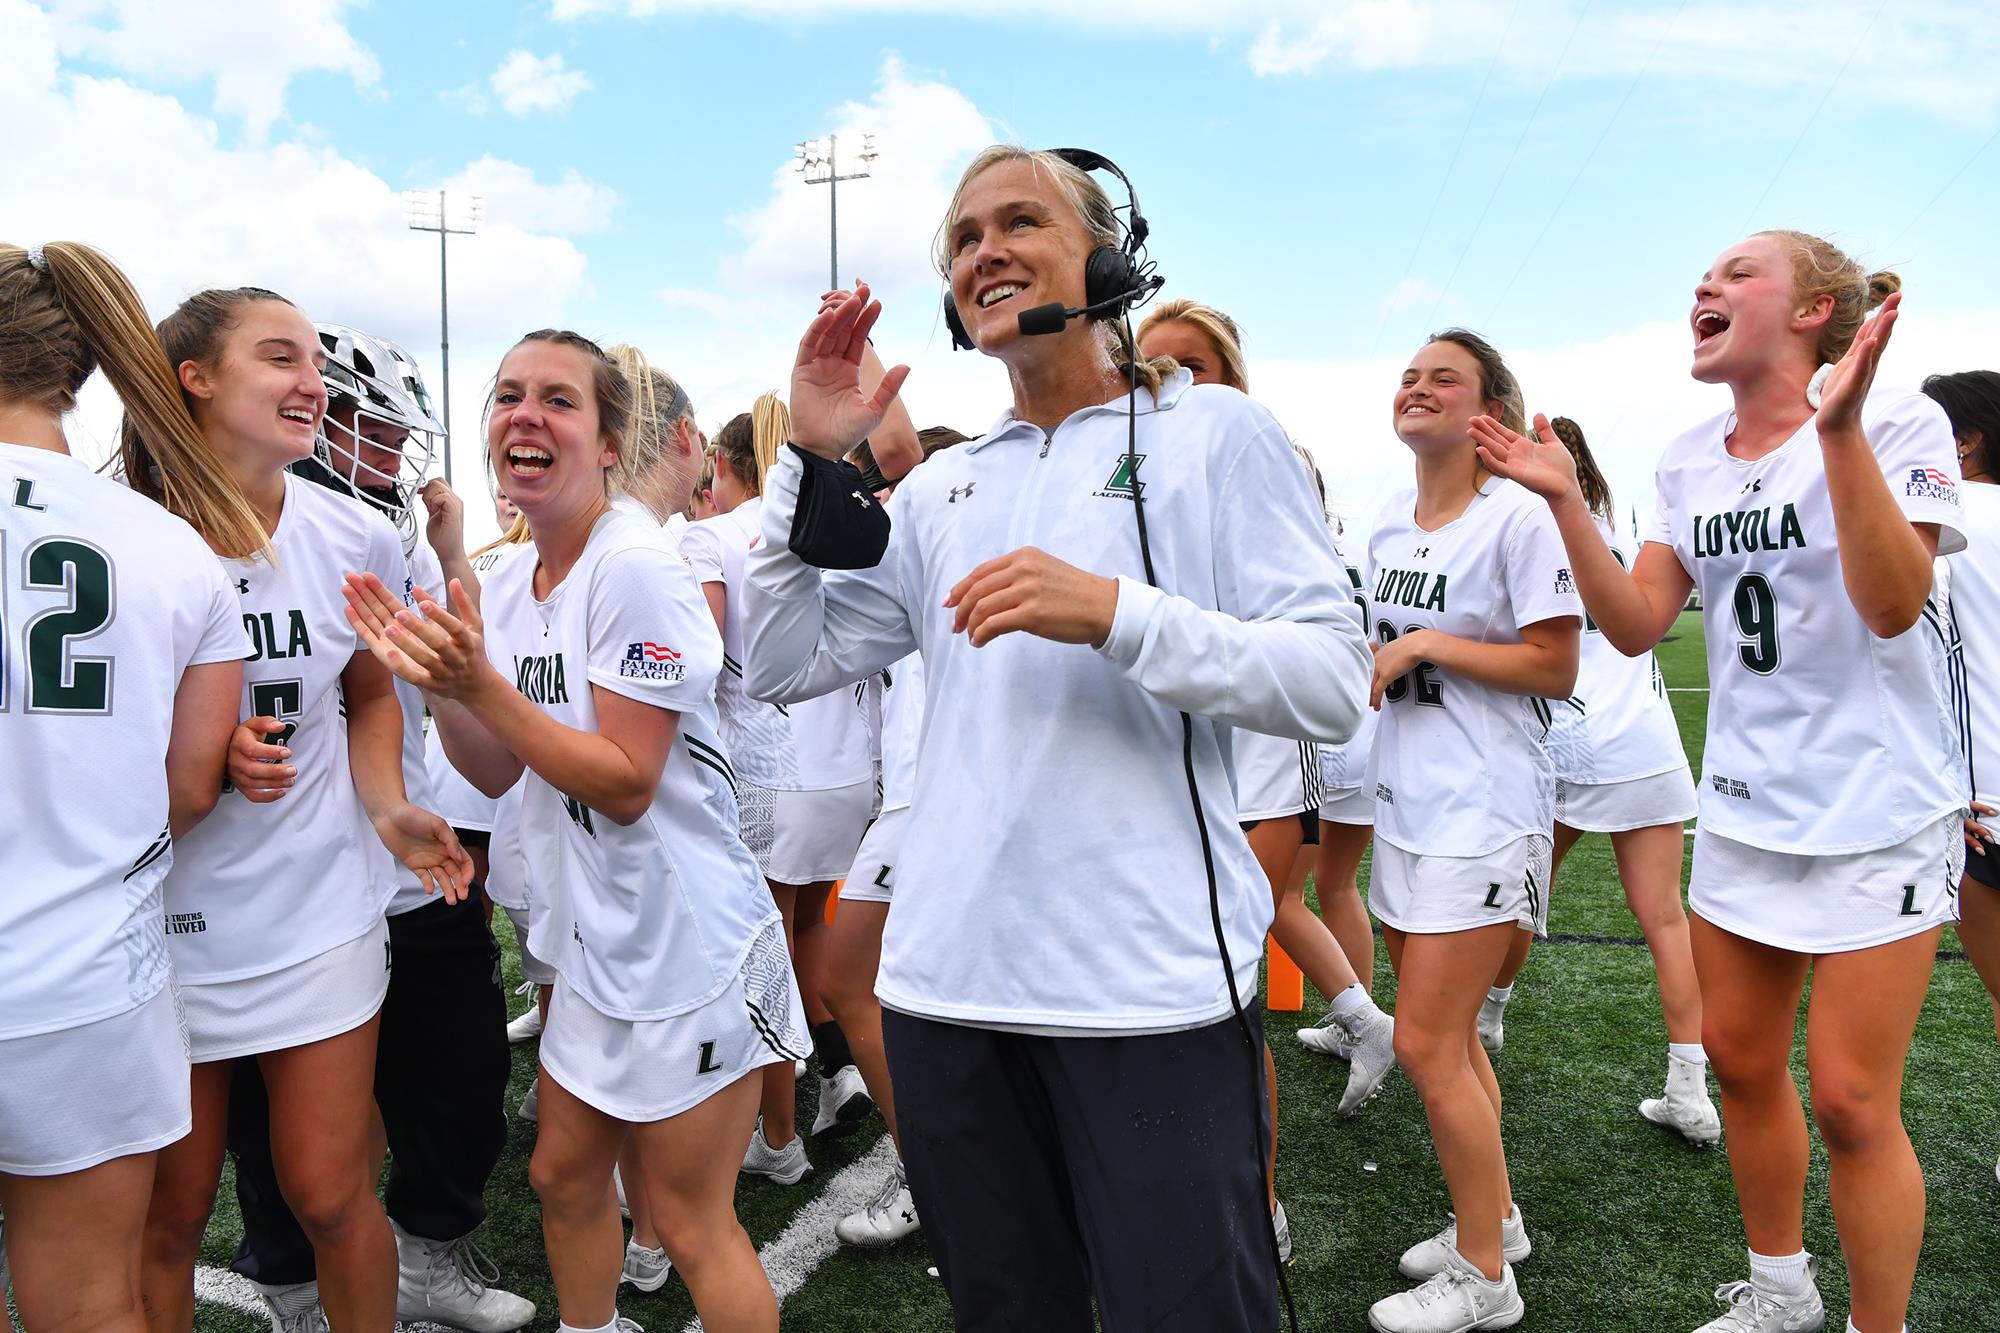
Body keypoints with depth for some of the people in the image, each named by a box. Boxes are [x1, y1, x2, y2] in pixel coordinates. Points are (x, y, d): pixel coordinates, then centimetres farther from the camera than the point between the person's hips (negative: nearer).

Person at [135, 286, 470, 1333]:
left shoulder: (356, 538, -3)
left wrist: (386, 807, -5)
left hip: (318, 915, 1)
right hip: (165, 914, -1)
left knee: (331, 1199, 7)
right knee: (168, 1211, 12)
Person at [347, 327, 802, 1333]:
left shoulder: (636, 569, -20)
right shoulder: (506, 583, 5)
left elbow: (626, 785, -21)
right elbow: (499, 772, 6)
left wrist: (480, 684, -28)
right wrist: (436, 682, -11)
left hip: (687, 940, -8)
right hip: (593, 937, 8)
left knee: (690, 1224, 6)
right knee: (564, 1177, 22)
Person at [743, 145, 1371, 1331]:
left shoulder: (1211, 432, -1)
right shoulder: (941, 489, 13)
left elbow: (1336, 681, -9)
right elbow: (783, 665, 11)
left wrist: (1114, 612, -21)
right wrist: (810, 462, 2)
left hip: (1151, 987, -5)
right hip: (949, 983, 6)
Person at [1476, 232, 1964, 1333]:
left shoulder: (1895, 421, -11)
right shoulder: (1689, 461, 5)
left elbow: (1892, 602, -25)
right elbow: (1635, 624, -2)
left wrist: (1839, 427, -33)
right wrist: (1564, 501, -11)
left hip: (1877, 808, -6)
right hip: (1744, 807, 6)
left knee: (1849, 1098, -2)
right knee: (1739, 1058, 16)